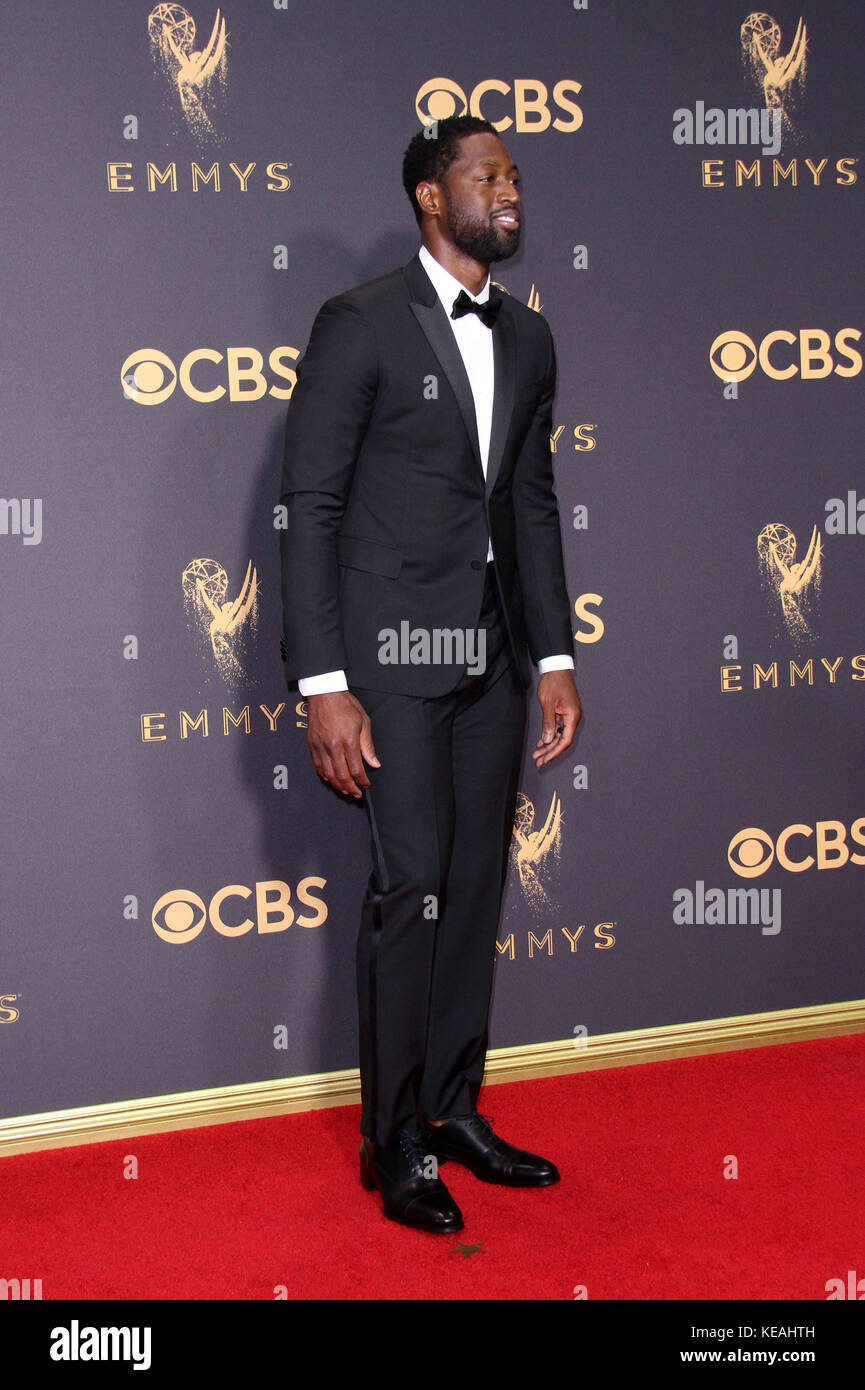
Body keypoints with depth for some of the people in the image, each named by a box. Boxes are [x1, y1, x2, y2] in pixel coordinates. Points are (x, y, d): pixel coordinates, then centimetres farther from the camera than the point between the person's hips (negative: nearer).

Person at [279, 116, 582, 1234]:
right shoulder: (361, 325, -7)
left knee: (476, 886, 10)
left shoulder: (528, 339, 13)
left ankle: (453, 1110, 23)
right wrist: (323, 684, -15)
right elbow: (311, 507, -9)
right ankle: (394, 1143, 9)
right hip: (394, 652, -6)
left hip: (491, 658, 6)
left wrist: (554, 656, 11)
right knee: (411, 888, -6)